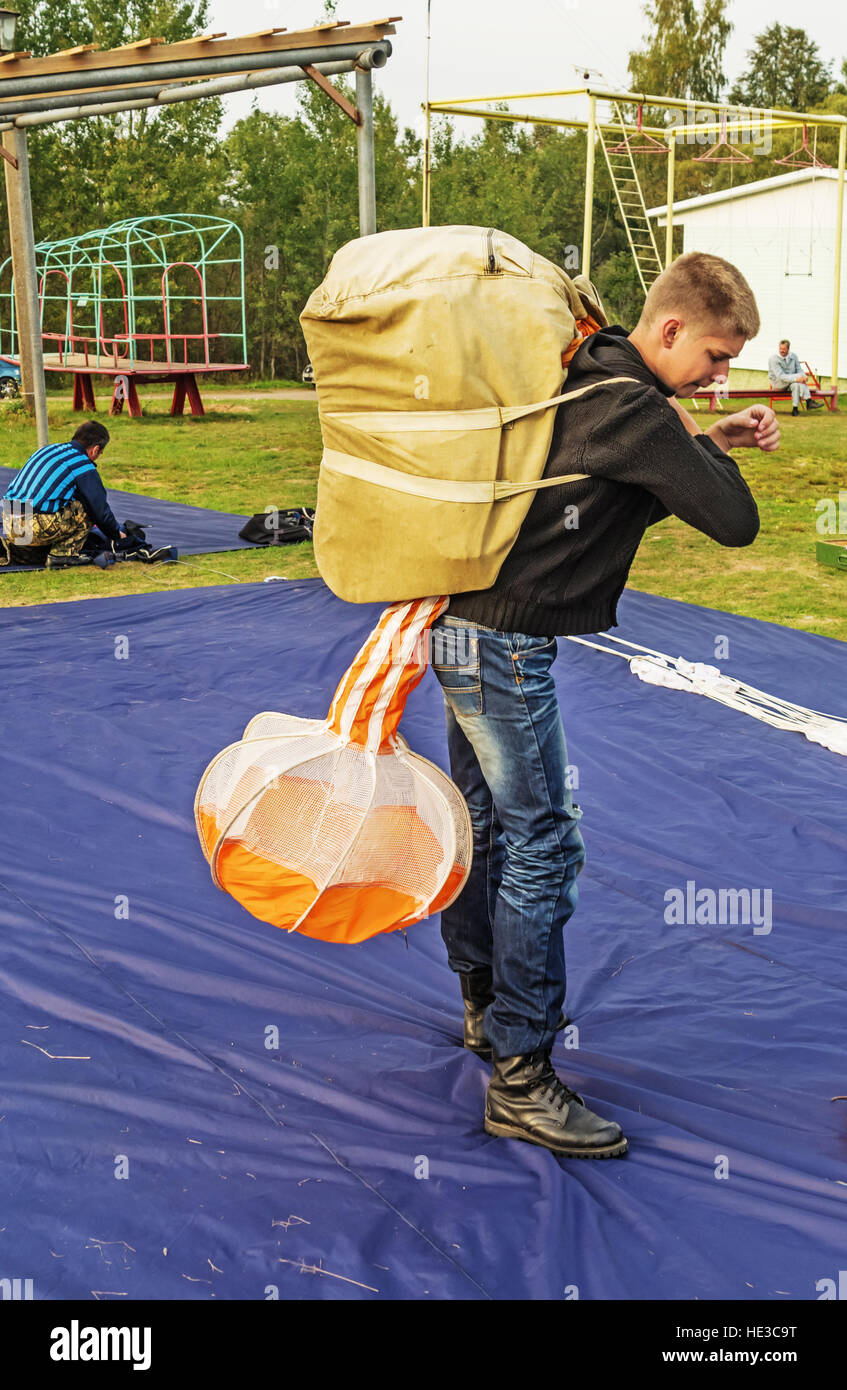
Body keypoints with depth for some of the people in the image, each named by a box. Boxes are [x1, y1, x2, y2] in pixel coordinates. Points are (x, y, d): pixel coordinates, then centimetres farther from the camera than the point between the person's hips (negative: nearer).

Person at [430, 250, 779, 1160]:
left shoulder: (588, 379, 10)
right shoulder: (632, 408, -18)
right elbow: (735, 523, -18)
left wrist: (711, 441, 12)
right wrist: (701, 444, -1)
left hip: (467, 628, 10)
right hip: (504, 649, -10)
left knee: (483, 831, 20)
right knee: (541, 850, -5)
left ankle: (485, 1008, 37)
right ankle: (521, 1082, 2)